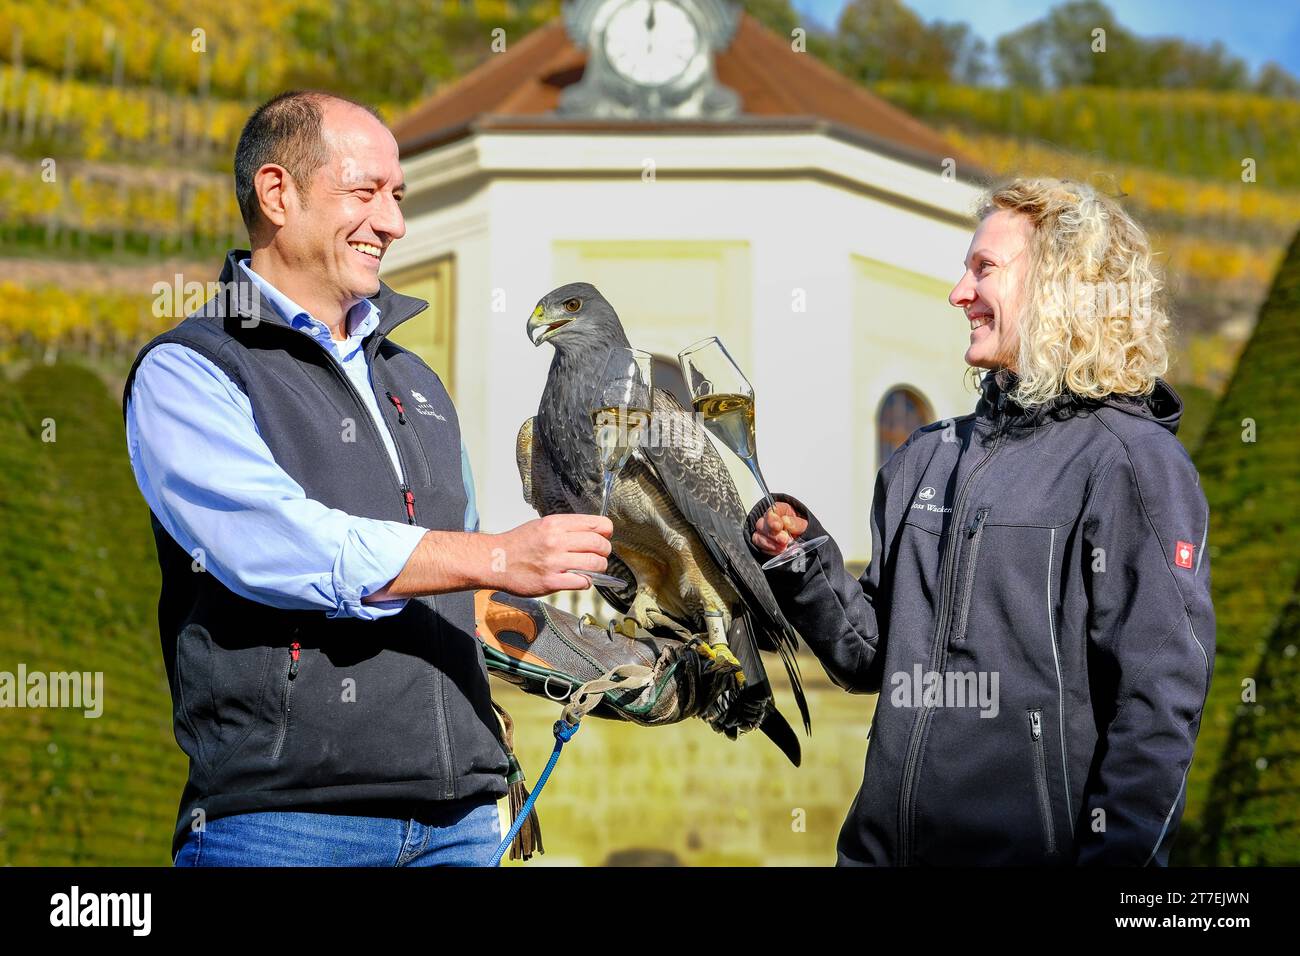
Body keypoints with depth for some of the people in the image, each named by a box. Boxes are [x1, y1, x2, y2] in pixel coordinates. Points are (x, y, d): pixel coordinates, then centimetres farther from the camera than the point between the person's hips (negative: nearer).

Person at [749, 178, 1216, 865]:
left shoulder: (1131, 462, -10)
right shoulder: (927, 460, 11)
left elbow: (1158, 708, -15)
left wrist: (1113, 859, -20)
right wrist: (807, 569, -1)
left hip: (1036, 847, -6)